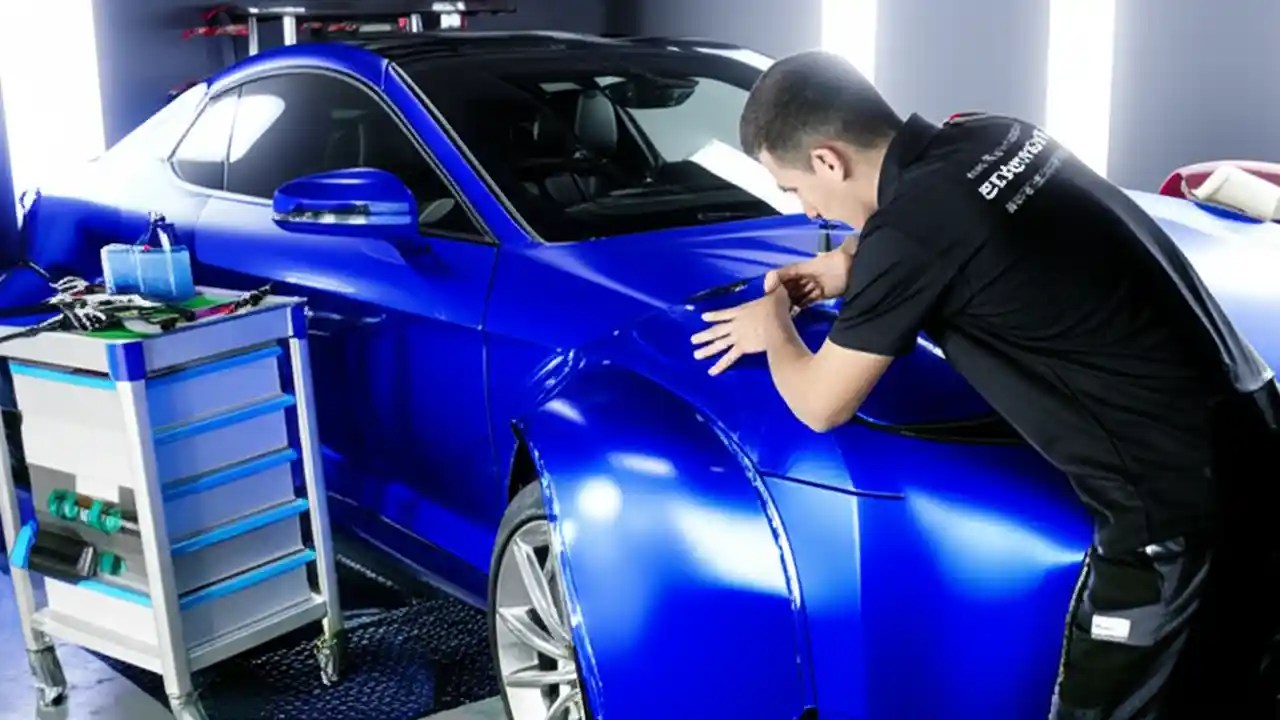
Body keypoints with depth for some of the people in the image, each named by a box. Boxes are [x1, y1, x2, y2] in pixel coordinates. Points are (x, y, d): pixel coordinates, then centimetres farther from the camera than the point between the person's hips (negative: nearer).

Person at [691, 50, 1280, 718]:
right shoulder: (993, 137, 6)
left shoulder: (909, 229, -20)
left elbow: (820, 405, -5)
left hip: (1178, 500, -9)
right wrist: (845, 264, 19)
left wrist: (772, 329, 14)